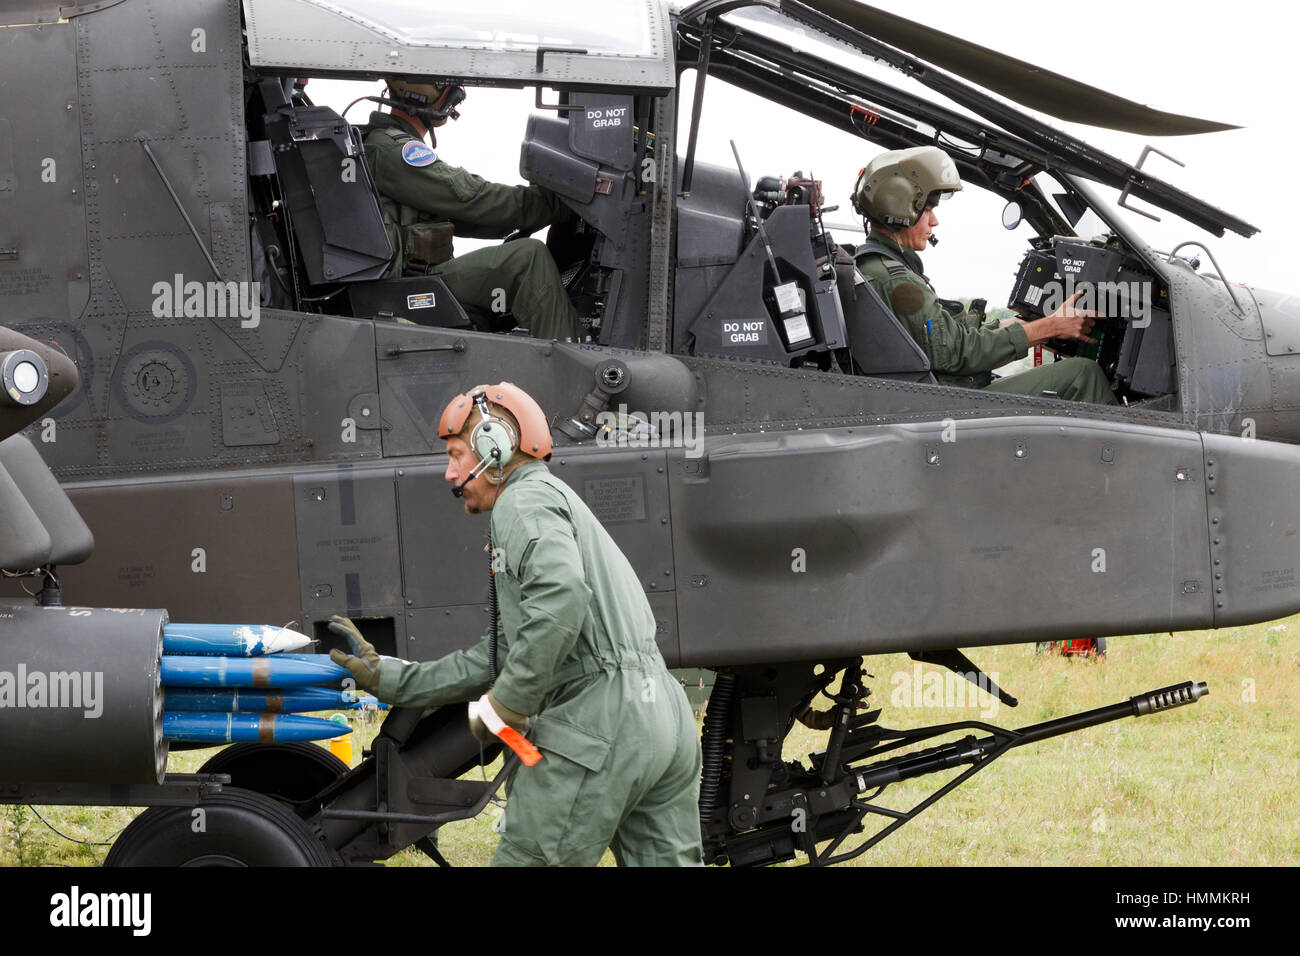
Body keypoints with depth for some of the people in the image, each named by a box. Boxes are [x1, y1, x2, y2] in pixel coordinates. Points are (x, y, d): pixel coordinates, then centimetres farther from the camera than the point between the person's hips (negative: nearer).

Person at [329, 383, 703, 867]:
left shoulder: (525, 503, -1)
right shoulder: (561, 504, 30)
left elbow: (561, 596, -24)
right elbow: (498, 659, 29)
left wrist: (505, 705, -17)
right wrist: (385, 677, 28)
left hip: (599, 724, -10)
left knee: (526, 860, -3)